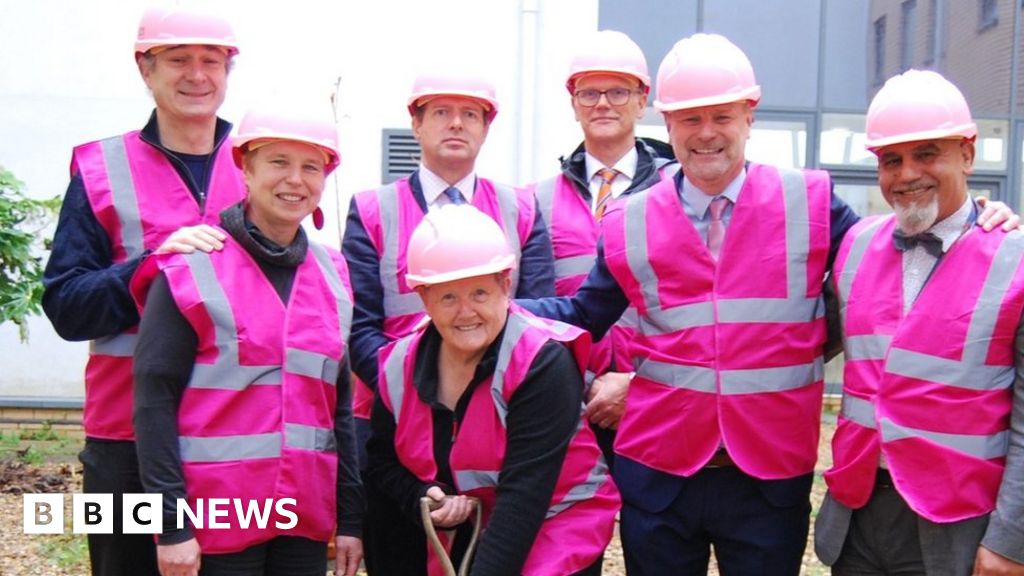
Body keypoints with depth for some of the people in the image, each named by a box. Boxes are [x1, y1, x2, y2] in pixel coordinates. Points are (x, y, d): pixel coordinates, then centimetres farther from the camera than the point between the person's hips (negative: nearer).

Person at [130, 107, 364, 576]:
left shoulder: (333, 274, 8)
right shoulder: (192, 269, -6)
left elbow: (339, 404, 12)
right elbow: (154, 398, -9)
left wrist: (350, 518, 9)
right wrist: (170, 524, -12)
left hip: (306, 520, 5)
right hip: (215, 520, -4)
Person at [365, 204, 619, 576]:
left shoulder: (543, 361, -20)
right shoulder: (400, 366, -4)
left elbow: (524, 493, -25)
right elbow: (382, 461, 9)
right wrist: (424, 500, -10)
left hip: (556, 527, -5)